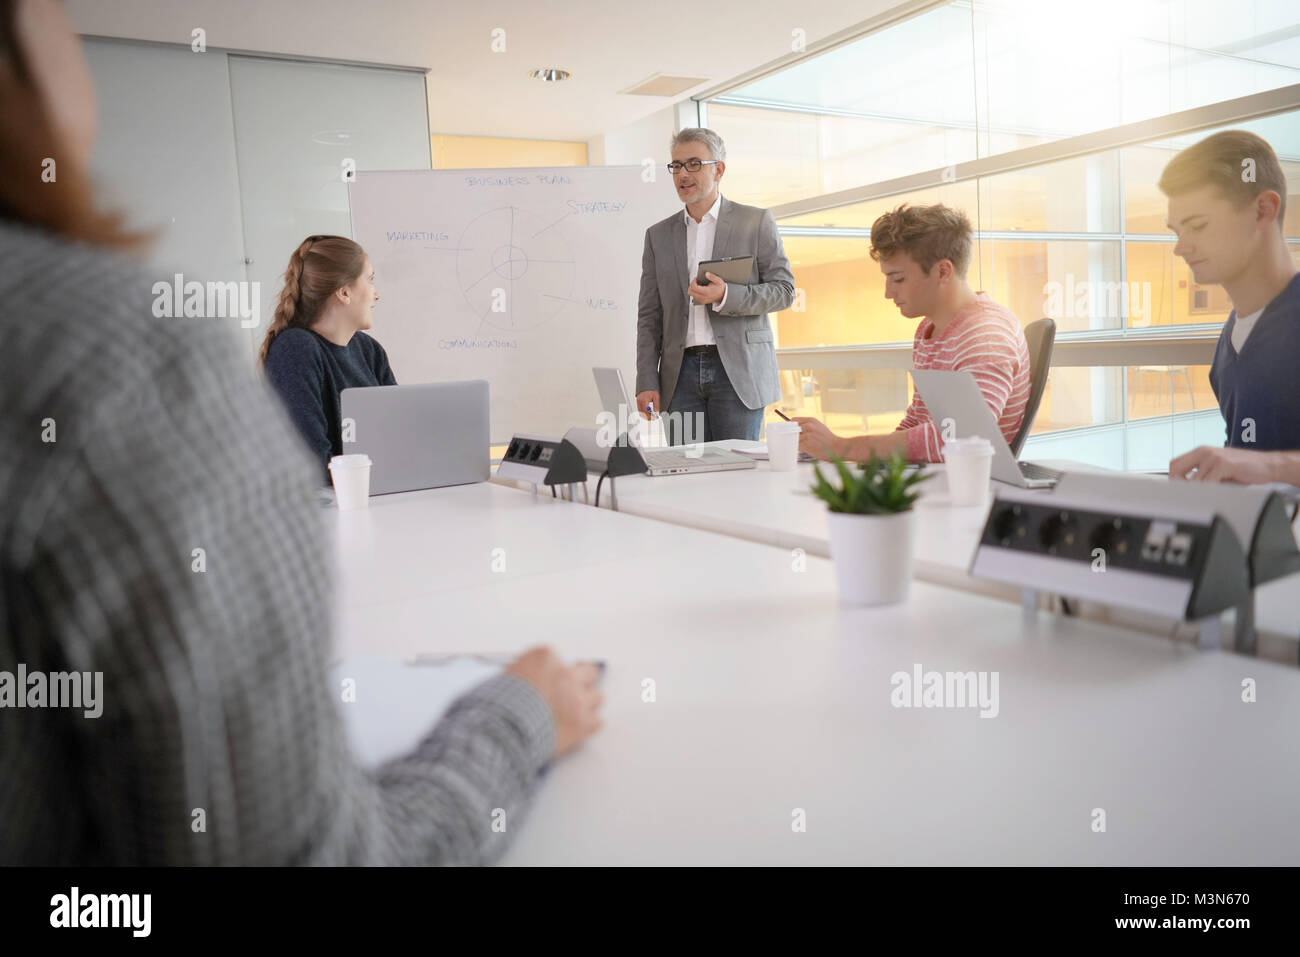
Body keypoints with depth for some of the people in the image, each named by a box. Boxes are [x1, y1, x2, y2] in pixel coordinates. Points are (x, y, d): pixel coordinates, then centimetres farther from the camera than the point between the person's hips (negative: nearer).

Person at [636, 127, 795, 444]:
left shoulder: (756, 222, 6)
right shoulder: (659, 235, 14)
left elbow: (784, 290, 0)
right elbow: (649, 317, 11)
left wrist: (725, 296, -16)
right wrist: (647, 382, 1)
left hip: (738, 370, -2)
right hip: (682, 372, 3)